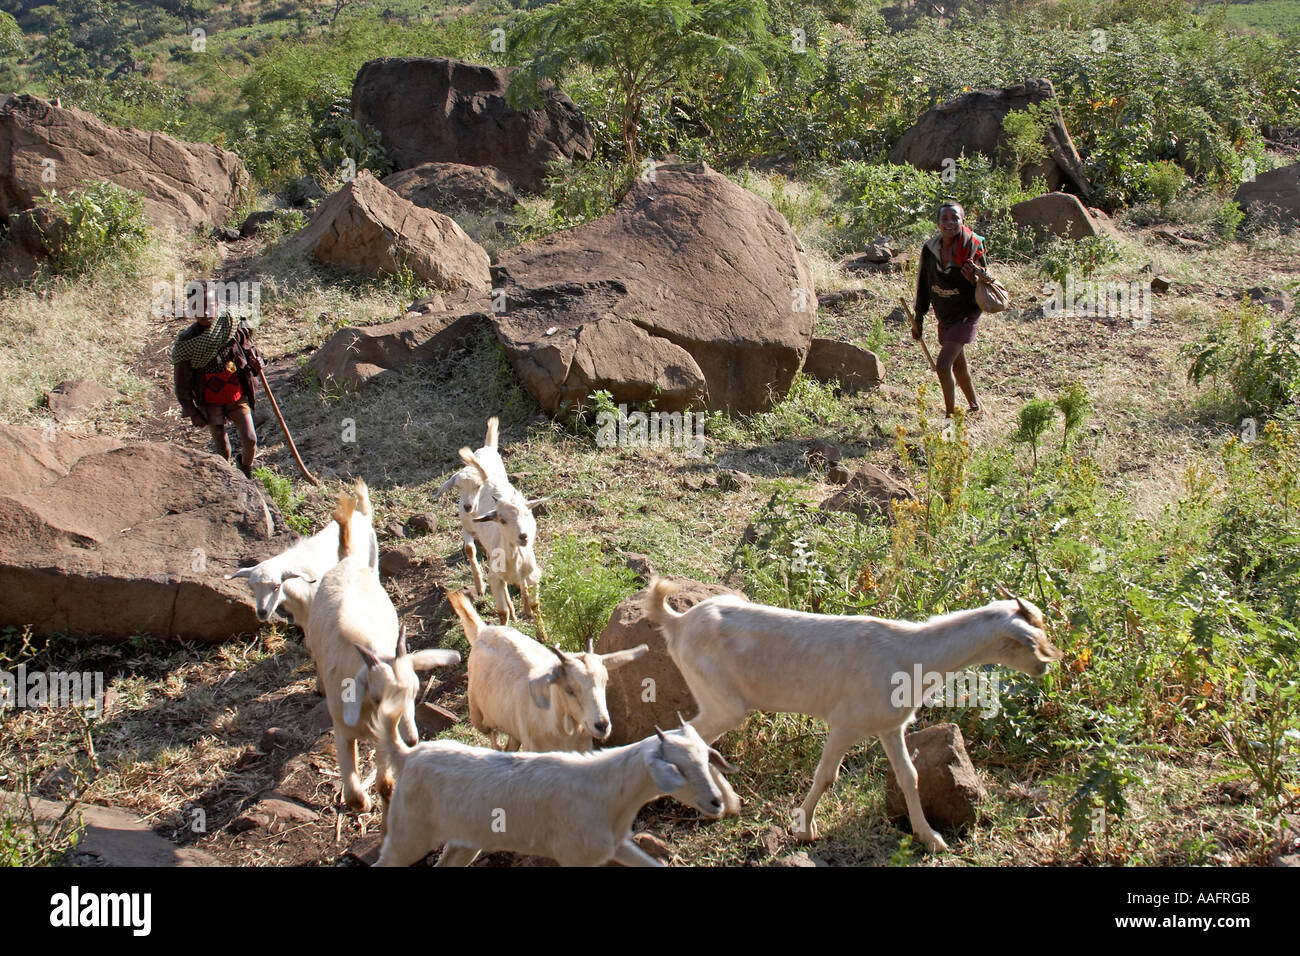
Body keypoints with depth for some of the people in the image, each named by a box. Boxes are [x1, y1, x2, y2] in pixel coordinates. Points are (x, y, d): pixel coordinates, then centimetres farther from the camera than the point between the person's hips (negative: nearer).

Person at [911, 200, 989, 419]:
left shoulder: (972, 248, -17)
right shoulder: (930, 247, -5)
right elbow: (923, 284, 7)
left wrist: (973, 277, -31)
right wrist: (918, 318, 11)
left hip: (965, 315, -6)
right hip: (944, 316, 6)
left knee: (942, 365, -15)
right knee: (958, 365, 19)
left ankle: (950, 415, 0)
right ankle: (975, 406, 39)